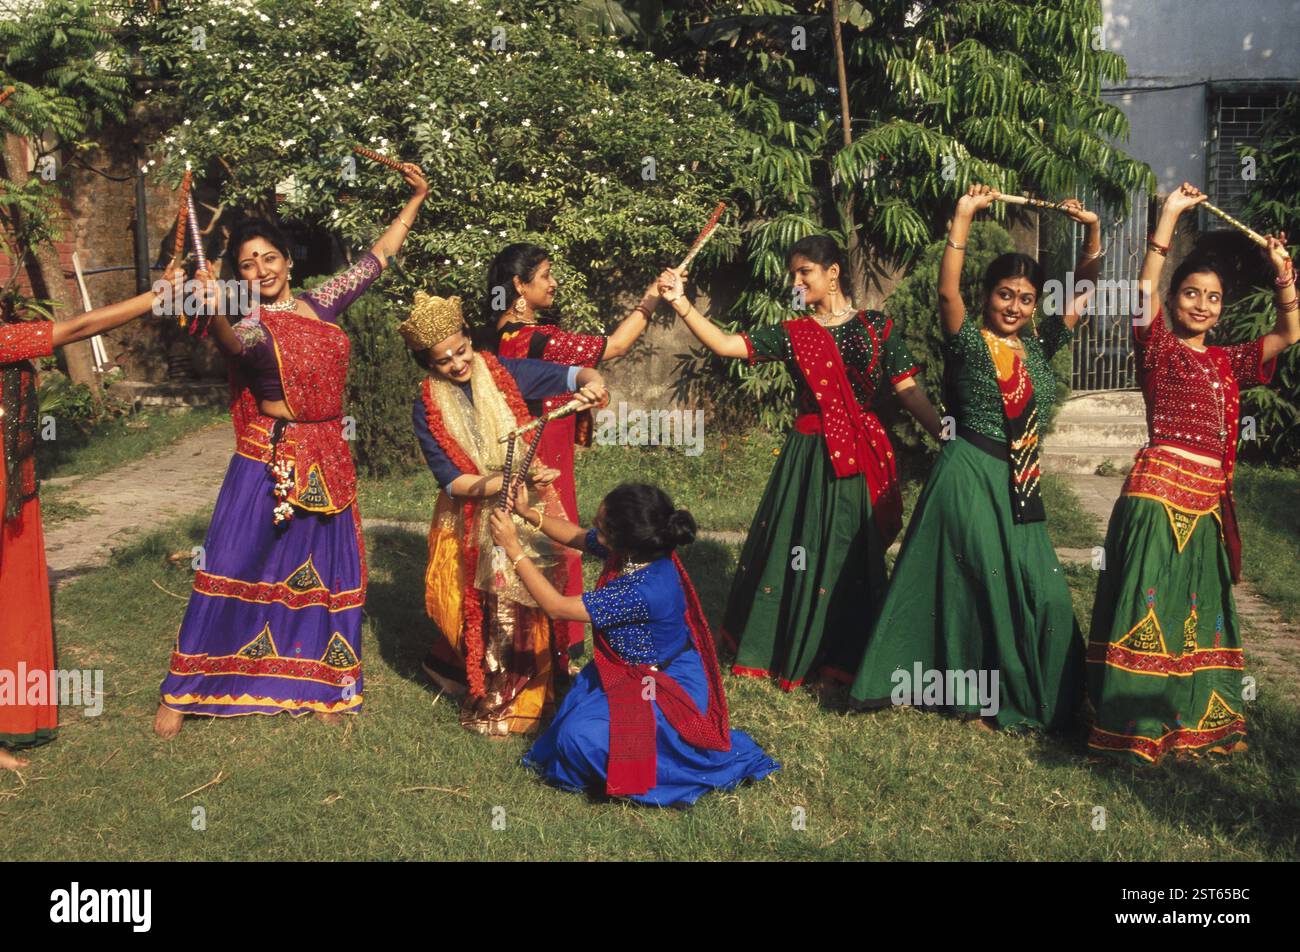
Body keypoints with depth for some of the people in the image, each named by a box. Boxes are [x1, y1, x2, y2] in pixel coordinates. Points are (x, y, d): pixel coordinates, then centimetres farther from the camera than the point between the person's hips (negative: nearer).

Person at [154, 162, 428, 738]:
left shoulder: (320, 303, 8)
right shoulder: (250, 324, -9)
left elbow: (377, 256, 17)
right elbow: (238, 342, -35)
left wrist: (415, 200, 21)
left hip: (327, 460, 6)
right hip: (270, 459, -5)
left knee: (325, 571, 9)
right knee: (233, 567, -5)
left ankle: (318, 687, 22)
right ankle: (180, 694, 3)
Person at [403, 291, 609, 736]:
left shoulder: (503, 372, -3)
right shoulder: (427, 409, -6)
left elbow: (576, 374, -4)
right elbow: (453, 482, -12)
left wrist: (591, 382, -29)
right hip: (474, 522, -1)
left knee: (531, 609, 1)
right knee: (490, 613, -1)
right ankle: (494, 700, 20)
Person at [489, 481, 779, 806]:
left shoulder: (642, 592, -38)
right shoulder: (636, 550, -14)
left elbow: (556, 606, -31)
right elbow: (576, 536, 6)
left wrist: (513, 549, -27)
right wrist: (528, 513, -8)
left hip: (667, 689, -9)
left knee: (581, 737, -17)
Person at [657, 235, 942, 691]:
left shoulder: (876, 326, 2)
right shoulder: (793, 334, 4)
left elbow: (909, 391, -1)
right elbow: (725, 345, -3)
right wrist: (681, 302, -12)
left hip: (860, 457, -1)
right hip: (810, 456, 1)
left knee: (852, 556, 6)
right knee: (798, 549, 7)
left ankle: (844, 654, 21)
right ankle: (787, 650, 24)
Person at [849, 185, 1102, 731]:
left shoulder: (1038, 347, 11)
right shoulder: (969, 341, -4)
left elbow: (1084, 292, 15)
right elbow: (947, 291, -22)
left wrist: (1092, 231, 2)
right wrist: (963, 218, -26)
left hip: (1019, 483, 6)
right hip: (968, 476, -6)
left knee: (1040, 591, 5)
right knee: (975, 584, -1)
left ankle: (1033, 697, 20)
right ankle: (975, 693, 13)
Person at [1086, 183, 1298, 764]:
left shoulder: (1229, 362, 17)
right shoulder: (1159, 349, 2)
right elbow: (1146, 289, -12)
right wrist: (1169, 215, -12)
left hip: (1208, 499, 6)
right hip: (1159, 487, -6)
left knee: (1201, 608, 14)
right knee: (1149, 603, -6)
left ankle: (1196, 717, 26)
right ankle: (1133, 722, 1)